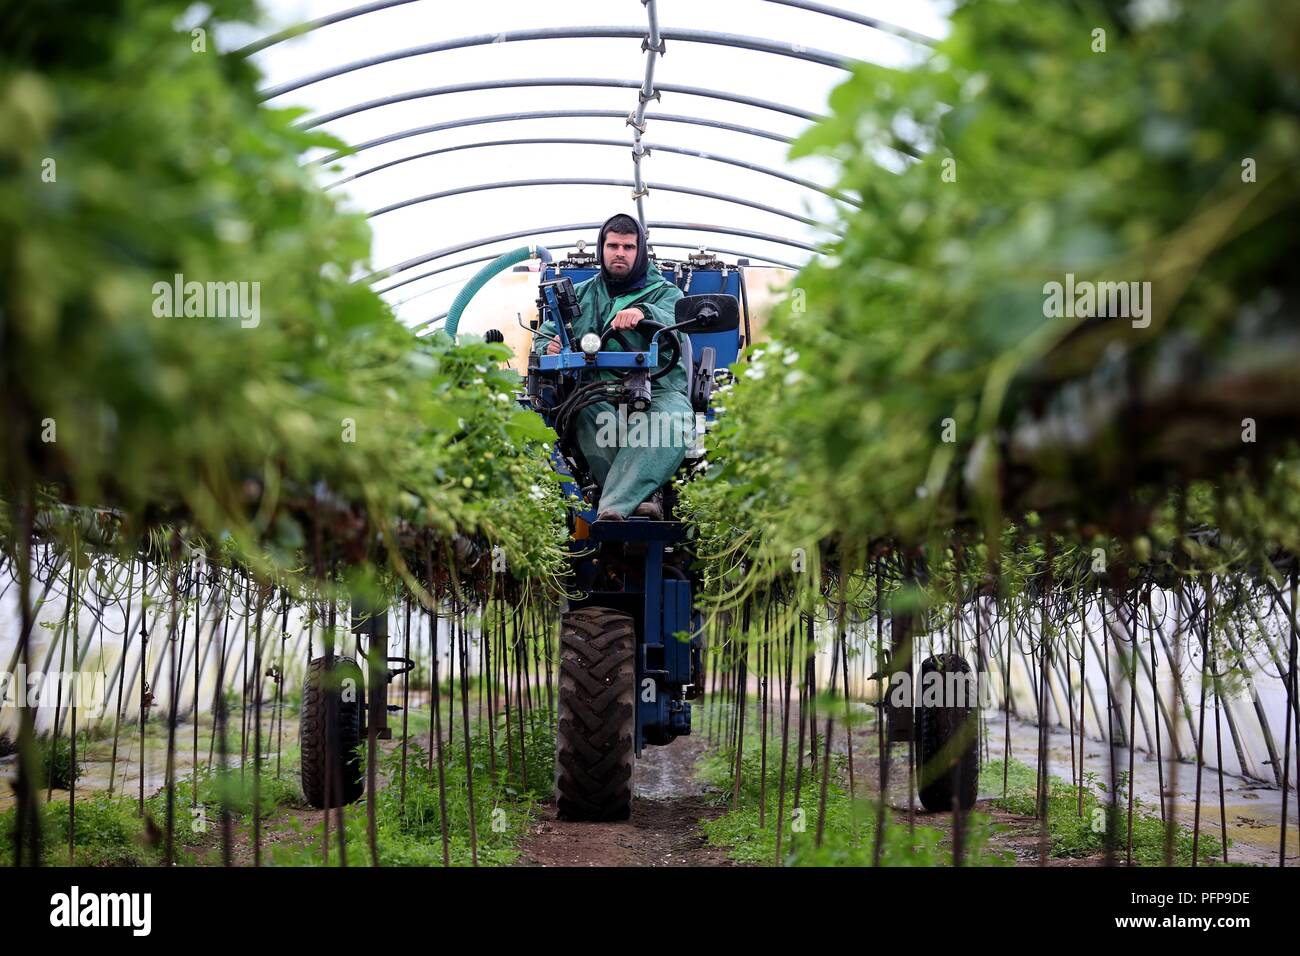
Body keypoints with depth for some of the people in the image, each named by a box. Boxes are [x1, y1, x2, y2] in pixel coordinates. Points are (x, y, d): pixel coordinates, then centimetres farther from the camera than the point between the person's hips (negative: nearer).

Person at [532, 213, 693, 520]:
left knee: (674, 422, -38)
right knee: (589, 416, -36)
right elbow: (543, 336, 22)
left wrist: (643, 313, -32)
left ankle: (612, 507, -50)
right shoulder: (579, 294, 24)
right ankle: (643, 496, -40)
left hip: (658, 390, -2)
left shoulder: (665, 293, 15)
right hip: (599, 394, 2)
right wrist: (548, 347, -5)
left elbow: (674, 325, -8)